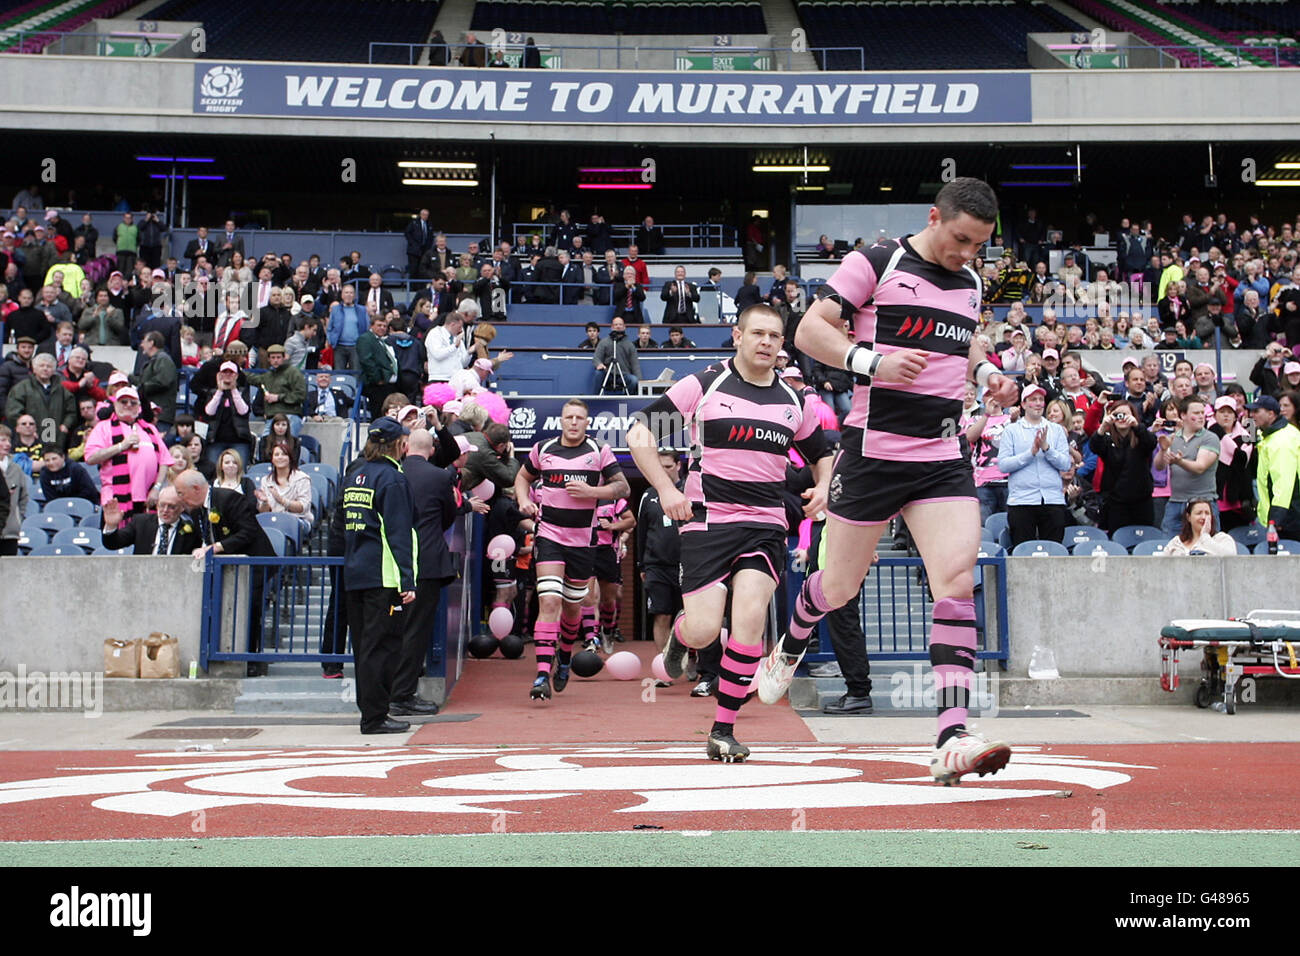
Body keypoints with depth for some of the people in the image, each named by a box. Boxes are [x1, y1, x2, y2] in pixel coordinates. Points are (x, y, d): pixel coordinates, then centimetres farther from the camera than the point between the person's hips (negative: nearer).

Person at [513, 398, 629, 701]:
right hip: (549, 534, -1)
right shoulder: (542, 449, 4)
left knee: (573, 605, 13)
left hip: (583, 539, 1)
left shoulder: (599, 452, 0)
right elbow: (522, 476, 21)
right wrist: (524, 500, 1)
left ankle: (564, 657, 41)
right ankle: (542, 673, -19)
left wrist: (591, 491, -15)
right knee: (549, 600, -16)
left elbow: (623, 487, 0)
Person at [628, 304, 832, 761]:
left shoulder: (793, 401, 11)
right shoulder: (704, 385, 0)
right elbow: (639, 433, 1)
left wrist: (822, 488, 4)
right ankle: (680, 633, 32)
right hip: (707, 521, -2)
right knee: (703, 631, -9)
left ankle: (724, 730, -1)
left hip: (765, 525, 3)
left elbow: (822, 455, 26)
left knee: (750, 616, -17)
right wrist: (666, 489, -8)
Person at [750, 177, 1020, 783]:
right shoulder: (877, 263, -5)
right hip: (873, 451, -4)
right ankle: (790, 648, 44)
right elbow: (809, 331, -9)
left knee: (957, 579, -14)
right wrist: (872, 361, -23)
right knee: (839, 586, 9)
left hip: (942, 455, 4)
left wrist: (986, 373, 11)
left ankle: (951, 739, -16)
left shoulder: (970, 283, 14)